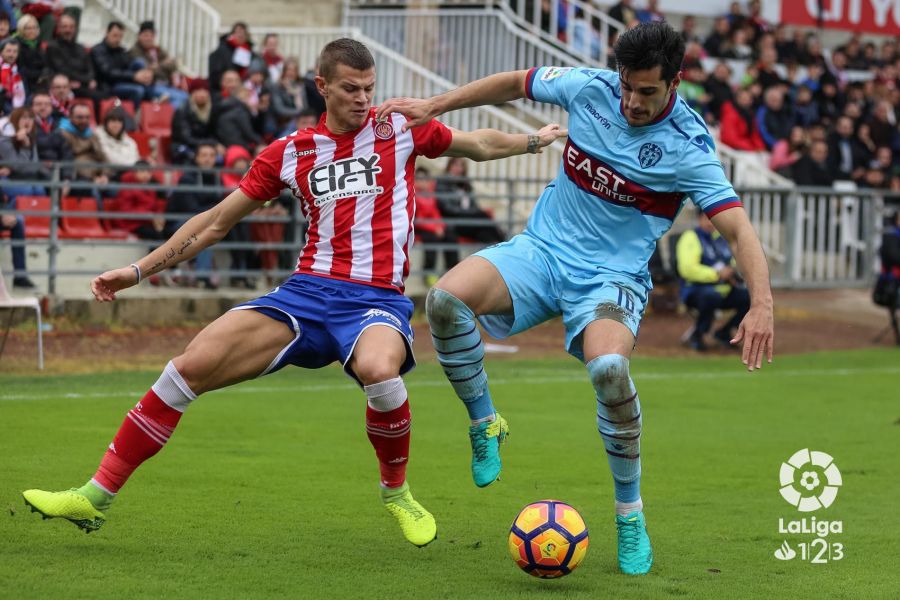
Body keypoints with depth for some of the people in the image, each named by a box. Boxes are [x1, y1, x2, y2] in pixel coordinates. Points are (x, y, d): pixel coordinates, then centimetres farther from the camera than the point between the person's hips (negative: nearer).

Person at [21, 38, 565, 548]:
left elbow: (479, 145, 22)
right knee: (191, 366, -14)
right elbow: (218, 221, 18)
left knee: (378, 369, -39)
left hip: (377, 298, -3)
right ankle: (96, 497, -6)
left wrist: (537, 140, 13)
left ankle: (397, 491, -8)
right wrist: (140, 270, 15)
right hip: (307, 293, 3)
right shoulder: (290, 154, 11)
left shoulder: (399, 128, 5)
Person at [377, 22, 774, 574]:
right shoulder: (592, 89, -5)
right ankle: (485, 425, 1)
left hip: (614, 277, -3)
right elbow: (515, 84, 13)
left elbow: (738, 228, -22)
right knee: (446, 299, -26)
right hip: (544, 249, 4)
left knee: (609, 367, -35)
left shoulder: (688, 149, -15)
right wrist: (434, 107, 13)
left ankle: (630, 513, -12)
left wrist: (762, 305, -36)